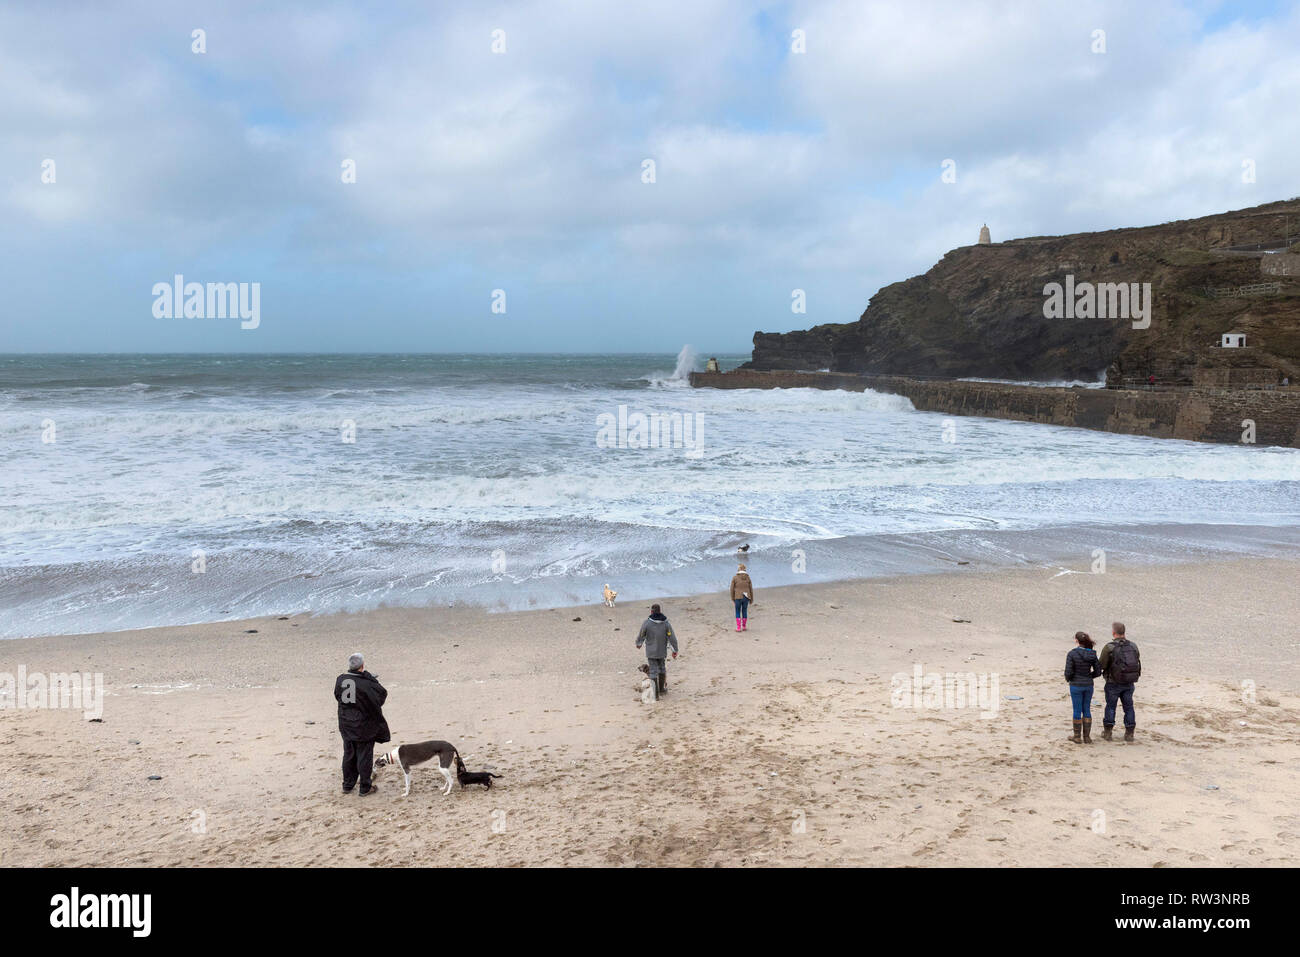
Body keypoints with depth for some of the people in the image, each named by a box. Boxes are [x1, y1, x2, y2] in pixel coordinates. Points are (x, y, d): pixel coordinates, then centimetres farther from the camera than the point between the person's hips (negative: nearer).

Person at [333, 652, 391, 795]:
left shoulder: (340, 680, -6)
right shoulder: (366, 682, -22)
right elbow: (382, 693, -14)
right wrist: (372, 679, 0)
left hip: (346, 726, 5)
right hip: (364, 726, -5)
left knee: (349, 755, 19)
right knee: (364, 756, 7)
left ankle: (347, 785, 28)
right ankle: (365, 788, 14)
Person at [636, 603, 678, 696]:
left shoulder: (647, 623, -14)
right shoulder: (666, 623, -8)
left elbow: (641, 636, -3)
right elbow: (672, 638, -8)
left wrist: (638, 643, 19)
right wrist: (675, 650, 0)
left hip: (651, 652, -2)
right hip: (662, 651, 3)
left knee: (653, 671, 4)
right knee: (662, 669, 21)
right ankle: (661, 688, 32)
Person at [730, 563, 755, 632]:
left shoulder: (734, 577, -4)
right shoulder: (748, 578, 3)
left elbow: (732, 589, -3)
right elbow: (751, 589, 5)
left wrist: (732, 599, 6)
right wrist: (751, 599, 15)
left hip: (738, 597, -2)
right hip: (746, 597, 2)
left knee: (738, 612, 9)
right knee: (744, 611, 17)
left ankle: (738, 628, 4)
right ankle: (744, 627, 24)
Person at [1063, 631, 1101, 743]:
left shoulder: (1072, 653, -15)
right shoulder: (1092, 654, -2)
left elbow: (1068, 672, -15)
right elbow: (1098, 672, 2)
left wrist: (1068, 679, 6)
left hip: (1076, 685, -4)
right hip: (1089, 685, 4)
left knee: (1077, 711, 5)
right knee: (1087, 710, 13)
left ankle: (1077, 737, 13)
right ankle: (1087, 737, 16)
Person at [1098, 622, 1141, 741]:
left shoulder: (1109, 648, -17)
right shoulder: (1133, 646, -2)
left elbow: (1101, 665, -14)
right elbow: (1138, 663, 8)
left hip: (1114, 683, -3)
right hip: (1129, 683, 3)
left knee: (1110, 706, 10)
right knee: (1128, 706, 13)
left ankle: (1107, 732, 16)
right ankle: (1129, 733, 16)